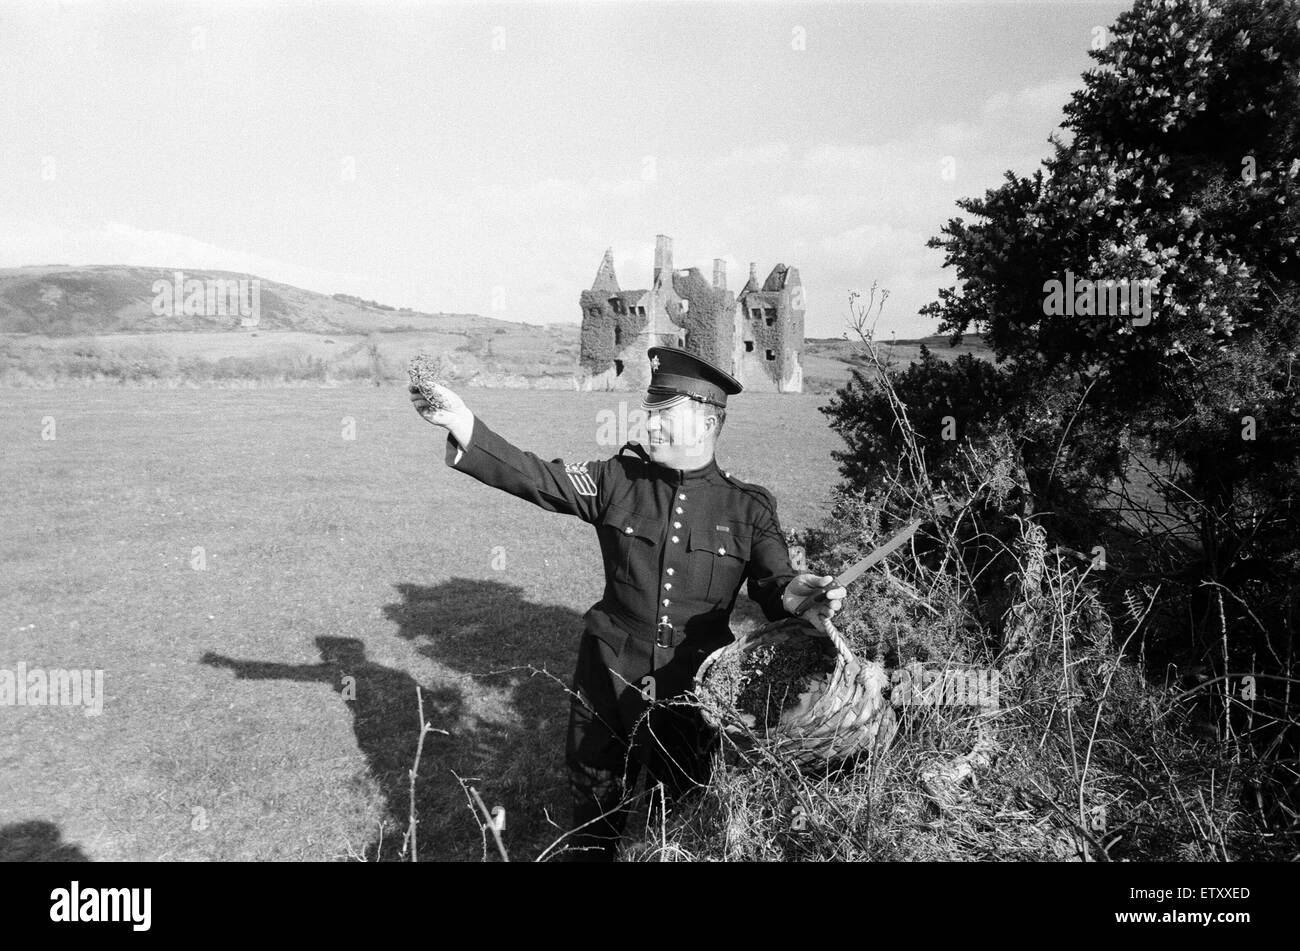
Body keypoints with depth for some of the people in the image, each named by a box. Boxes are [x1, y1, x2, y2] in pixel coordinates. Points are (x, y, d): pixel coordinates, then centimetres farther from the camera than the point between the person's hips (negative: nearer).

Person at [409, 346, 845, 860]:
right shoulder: (619, 479, -2)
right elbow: (537, 478, -9)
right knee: (595, 812, 18)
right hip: (608, 681, 1)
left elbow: (771, 581, -7)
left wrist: (793, 597, -32)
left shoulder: (748, 506, -3)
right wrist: (464, 426, -20)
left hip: (693, 690, 0)